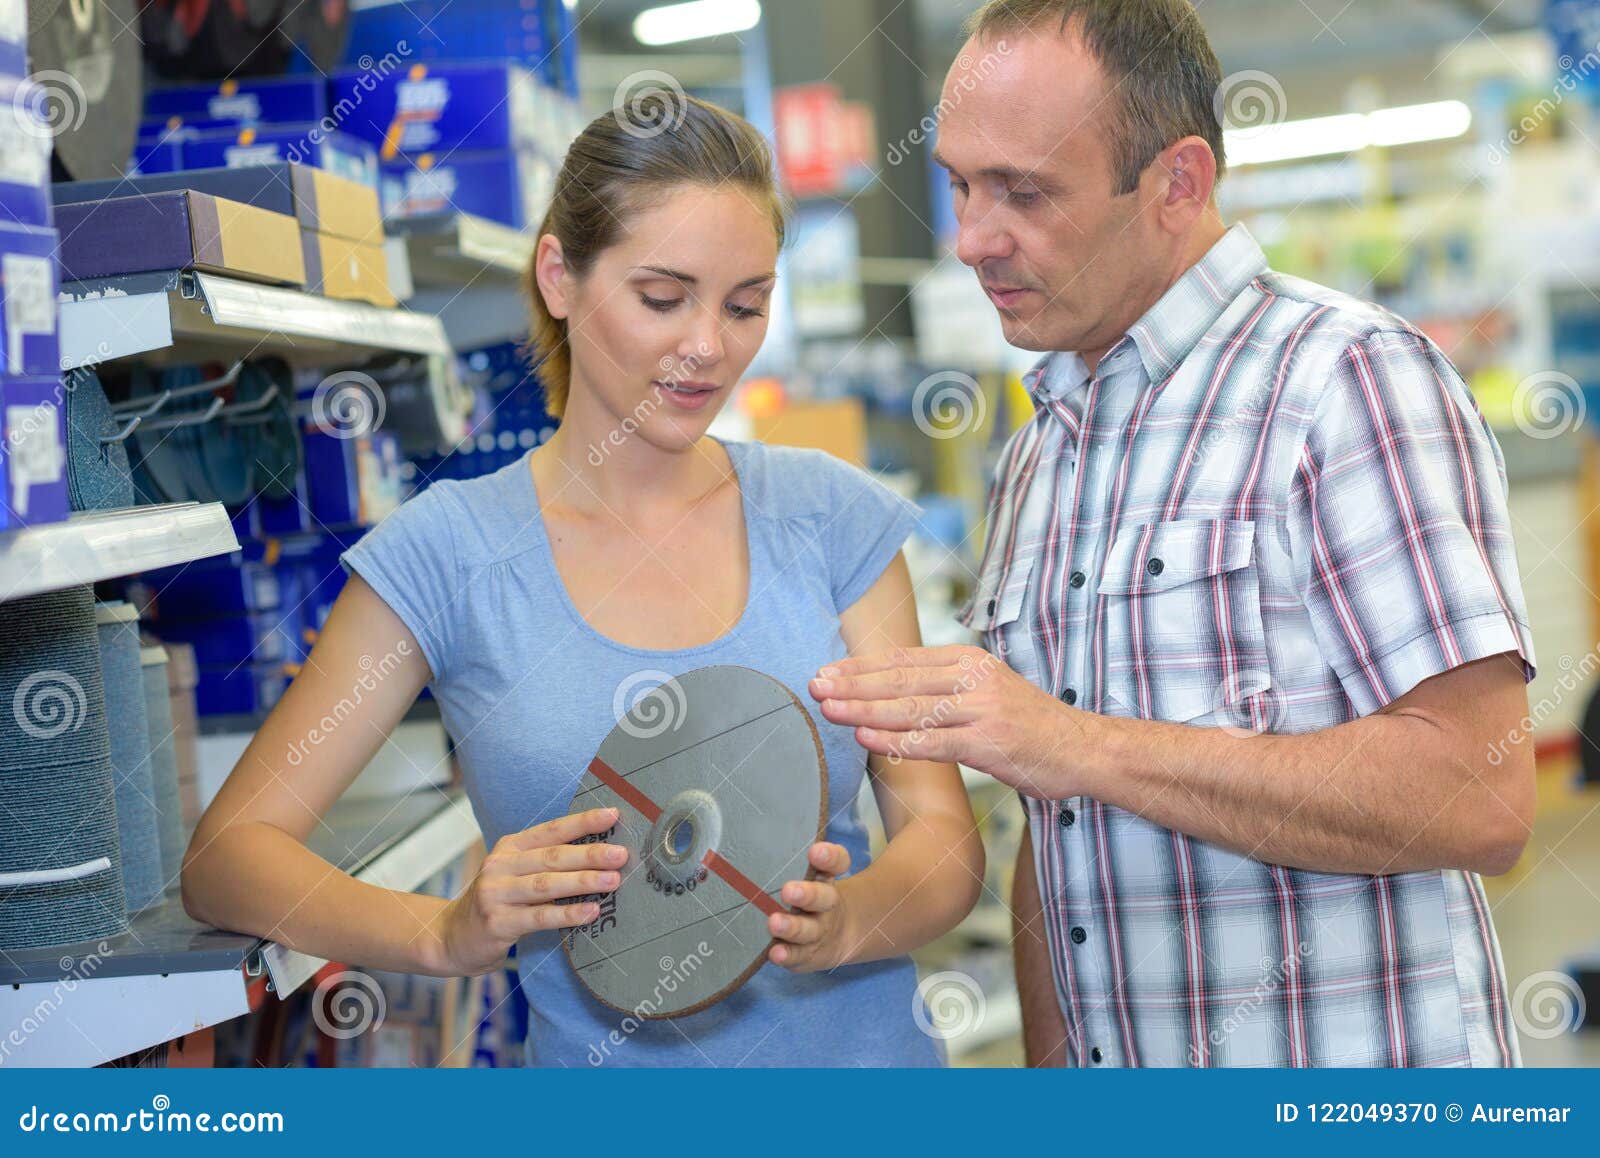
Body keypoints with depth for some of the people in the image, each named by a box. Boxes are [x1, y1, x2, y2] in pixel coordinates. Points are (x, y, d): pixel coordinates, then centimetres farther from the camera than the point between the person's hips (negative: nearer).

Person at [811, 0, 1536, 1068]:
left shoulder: (1349, 374, -14)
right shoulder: (1033, 460, 10)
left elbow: (1482, 797, -23)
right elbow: (1055, 837, 13)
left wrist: (1085, 746, -25)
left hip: (1353, 1065, -6)